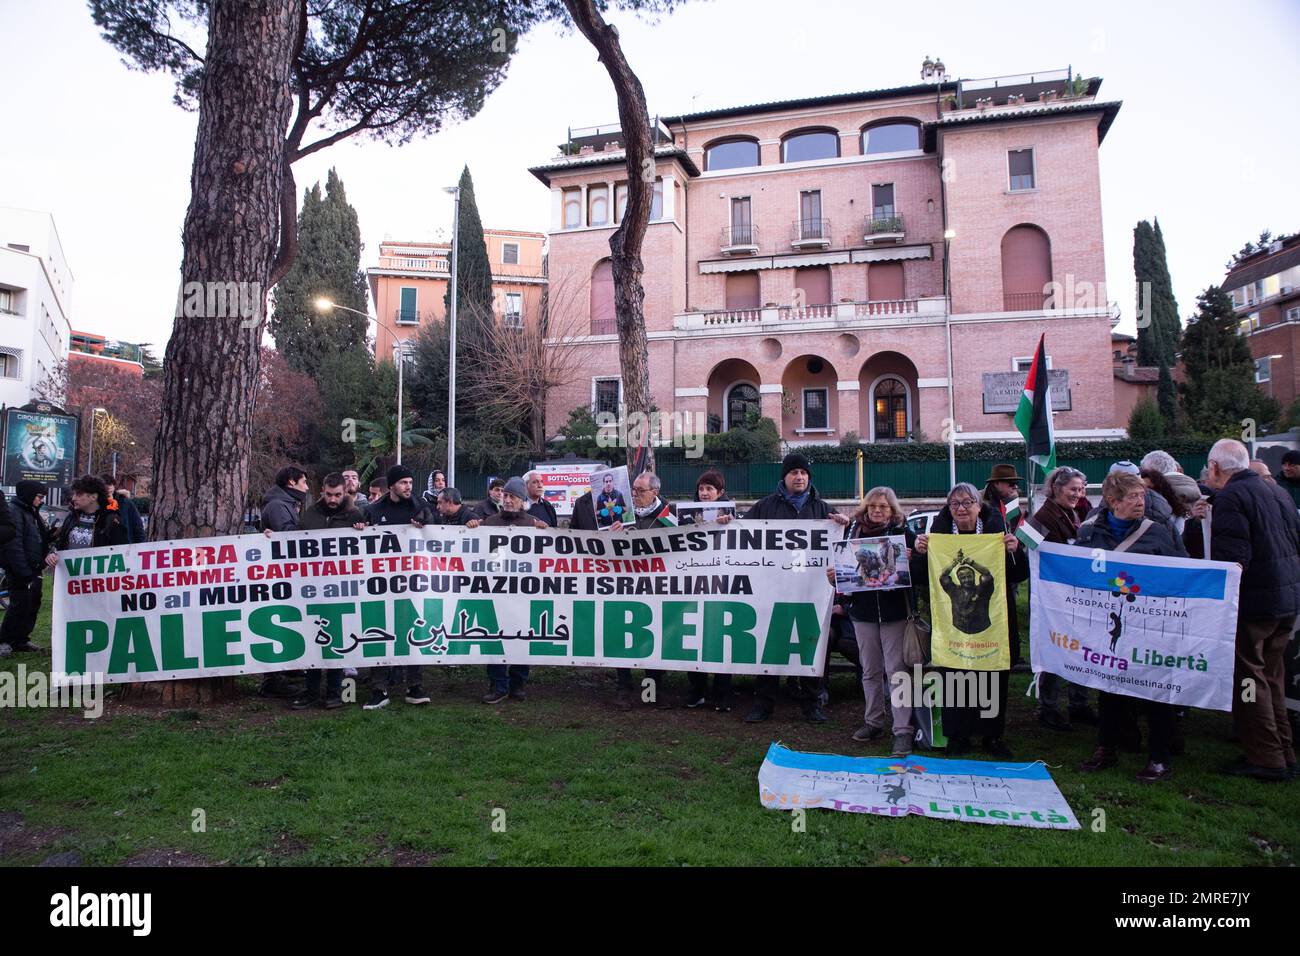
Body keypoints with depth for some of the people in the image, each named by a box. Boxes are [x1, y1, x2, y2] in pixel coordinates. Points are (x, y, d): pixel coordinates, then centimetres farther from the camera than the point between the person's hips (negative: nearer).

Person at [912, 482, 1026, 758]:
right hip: (952, 620, 0)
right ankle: (957, 736, 17)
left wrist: (1014, 551, -19)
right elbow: (922, 579, 0)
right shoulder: (939, 531, 0)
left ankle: (993, 735, 25)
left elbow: (1019, 575, -1)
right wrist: (920, 554, -18)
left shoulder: (996, 529, -1)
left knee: (994, 676, 9)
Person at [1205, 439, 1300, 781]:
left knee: (1248, 679, 1)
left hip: (1252, 602, -9)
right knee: (1271, 678, 18)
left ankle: (1265, 759, 6)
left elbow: (1232, 559, -23)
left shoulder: (1229, 498, -16)